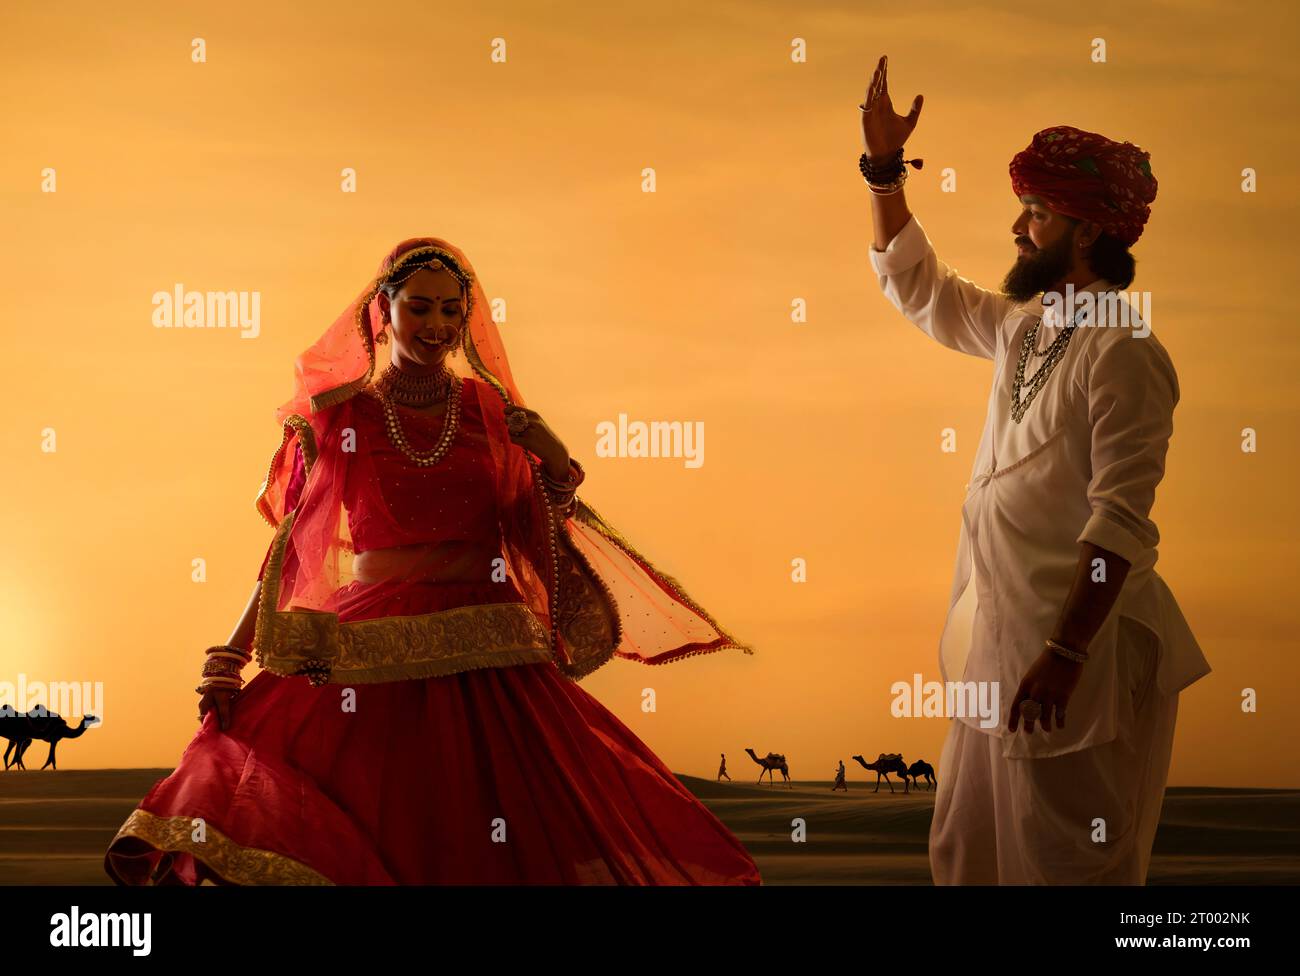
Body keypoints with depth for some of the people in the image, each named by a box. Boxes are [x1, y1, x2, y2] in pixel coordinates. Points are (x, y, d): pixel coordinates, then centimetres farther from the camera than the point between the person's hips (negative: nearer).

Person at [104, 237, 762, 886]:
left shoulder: (495, 411, 7)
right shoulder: (333, 415, 4)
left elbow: (534, 538, 11)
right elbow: (289, 546, 7)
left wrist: (558, 472, -7)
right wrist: (232, 654, 0)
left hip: (486, 667, 1)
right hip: (367, 661, -1)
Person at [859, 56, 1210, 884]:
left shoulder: (1123, 352, -17)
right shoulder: (1022, 324, 9)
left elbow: (1122, 523, -22)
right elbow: (916, 286, 24)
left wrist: (1065, 653, -26)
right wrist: (885, 167, 14)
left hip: (1072, 643, -9)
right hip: (998, 631, 9)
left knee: (1062, 861, 3)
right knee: (967, 851, 17)